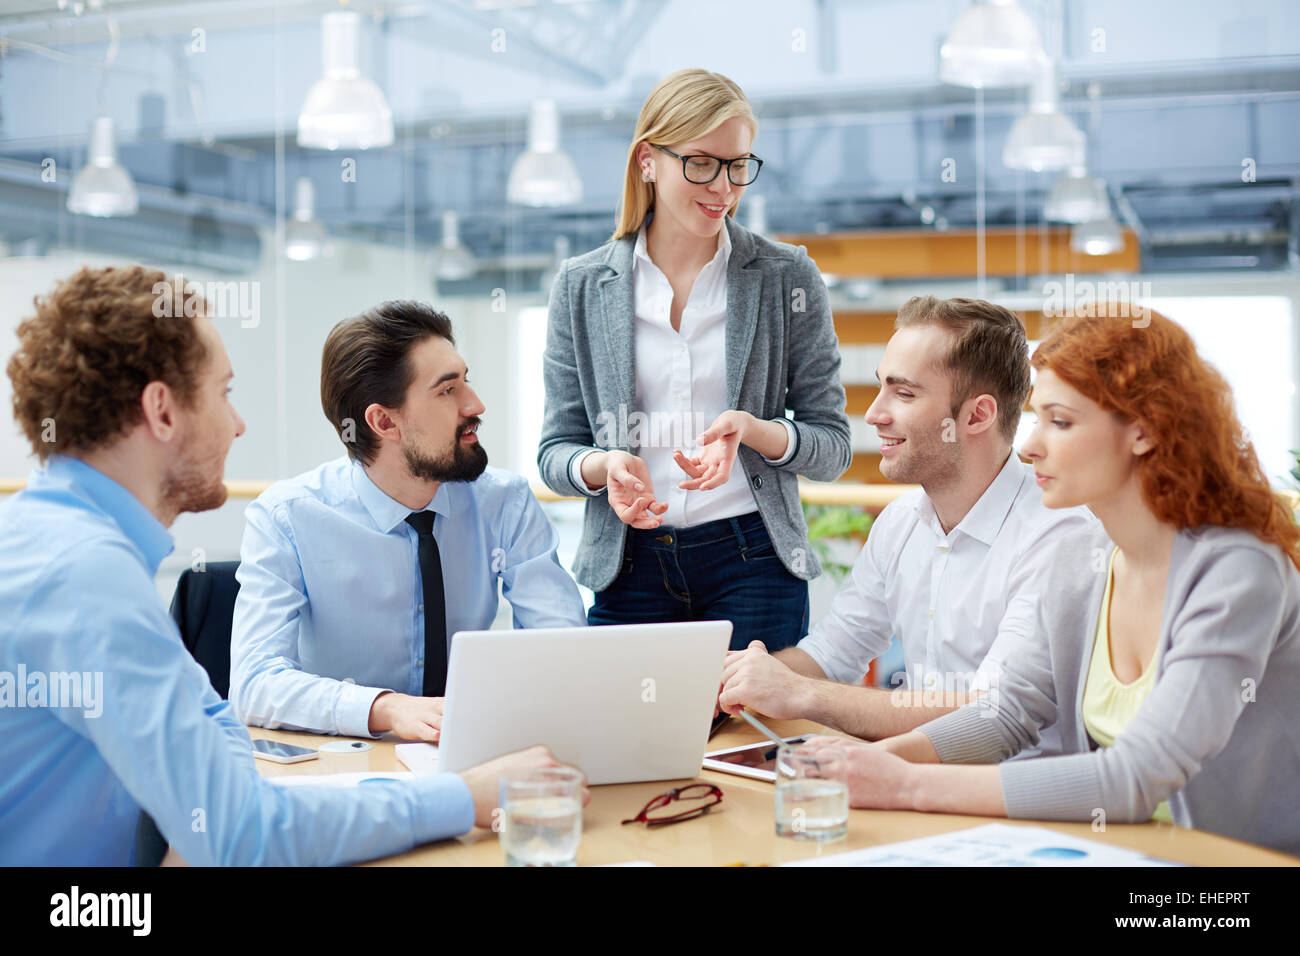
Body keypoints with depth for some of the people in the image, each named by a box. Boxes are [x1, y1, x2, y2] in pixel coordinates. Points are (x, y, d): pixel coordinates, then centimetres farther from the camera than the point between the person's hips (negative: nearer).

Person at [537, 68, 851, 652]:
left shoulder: (788, 277, 2)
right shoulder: (582, 286, 4)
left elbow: (832, 447, 3)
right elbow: (555, 450, 7)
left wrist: (749, 429, -17)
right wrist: (605, 465, -16)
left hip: (753, 561, -1)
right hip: (628, 566, 1)